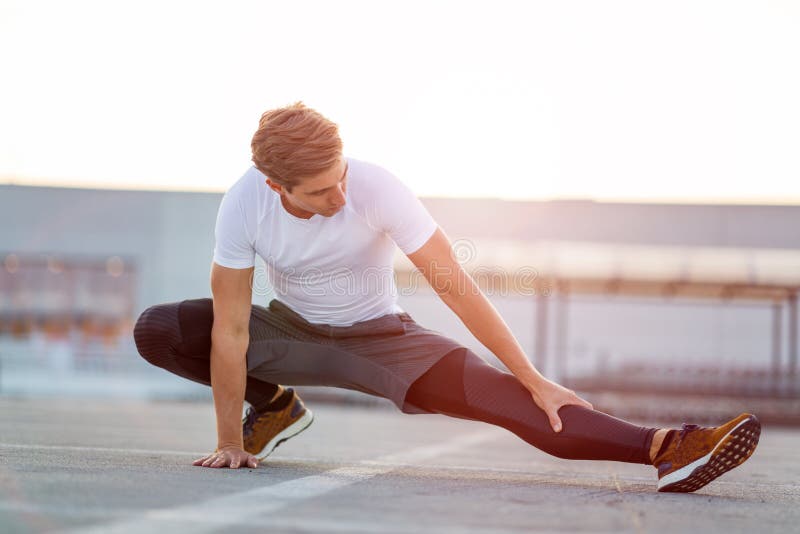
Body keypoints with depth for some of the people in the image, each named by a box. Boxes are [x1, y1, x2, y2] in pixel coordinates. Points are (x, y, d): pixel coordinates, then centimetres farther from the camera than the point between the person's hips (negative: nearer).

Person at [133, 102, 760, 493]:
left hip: (382, 338, -2)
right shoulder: (244, 206, -26)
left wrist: (536, 382, -24)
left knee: (500, 394, -26)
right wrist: (230, 443, -19)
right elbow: (231, 330, -21)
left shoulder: (378, 189, -30)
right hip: (292, 333, 2)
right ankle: (274, 407, 5)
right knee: (156, 331, -17)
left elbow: (456, 287, -26)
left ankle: (662, 449, -38)